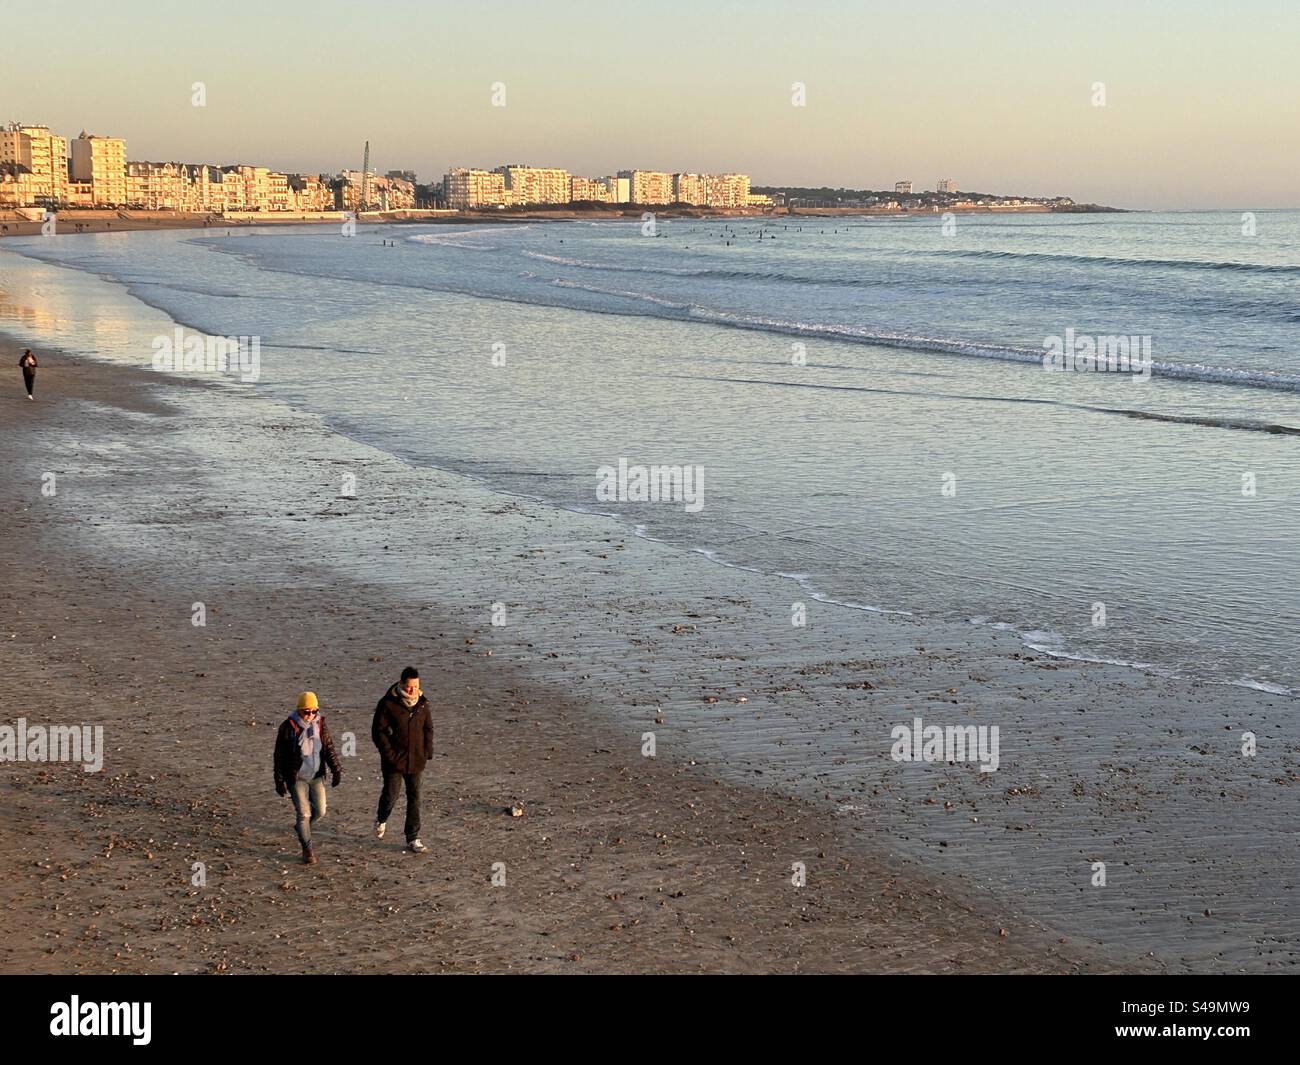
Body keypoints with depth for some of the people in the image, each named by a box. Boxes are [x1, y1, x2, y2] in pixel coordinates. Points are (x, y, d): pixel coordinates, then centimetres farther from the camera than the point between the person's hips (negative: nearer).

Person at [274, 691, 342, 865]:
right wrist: (279, 781, -9)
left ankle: (301, 828, 35)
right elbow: (279, 755, -8)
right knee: (304, 813, -6)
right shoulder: (288, 727, -13)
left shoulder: (320, 723, -2)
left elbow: (329, 748, 3)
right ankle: (307, 850, 7)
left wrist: (336, 770, -6)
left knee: (320, 811, 5)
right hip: (296, 777, -4)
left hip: (317, 776, 4)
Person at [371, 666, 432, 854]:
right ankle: (381, 819, 38)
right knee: (391, 795, 5)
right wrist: (389, 754, -13)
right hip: (394, 760, -4)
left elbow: (428, 728, 14)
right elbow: (378, 731, -10)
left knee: (414, 798, 4)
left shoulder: (422, 703, 2)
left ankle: (413, 838, 11)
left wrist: (427, 751, 4)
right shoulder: (388, 704, -13)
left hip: (415, 761, 4)